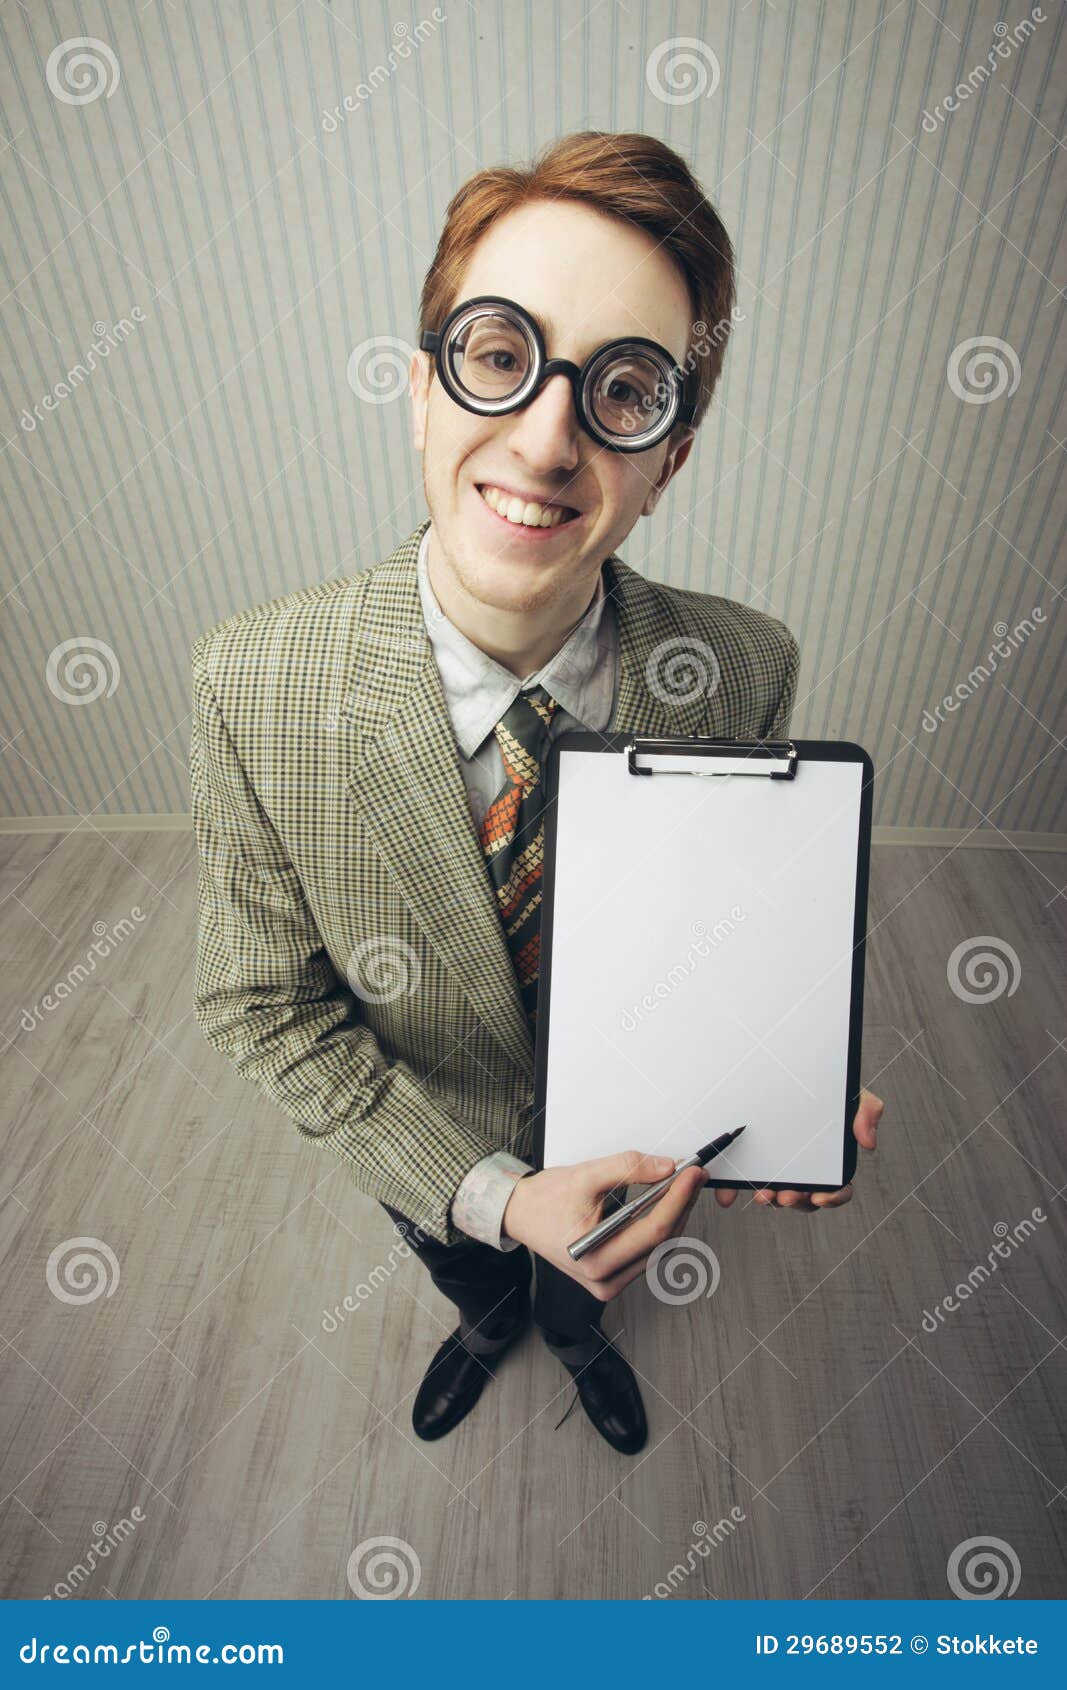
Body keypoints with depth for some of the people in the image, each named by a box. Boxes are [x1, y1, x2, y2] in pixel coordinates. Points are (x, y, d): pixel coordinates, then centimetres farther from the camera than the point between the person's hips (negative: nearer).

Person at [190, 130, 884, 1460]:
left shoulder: (746, 672, -28)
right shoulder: (248, 685, -32)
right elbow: (261, 1007, -22)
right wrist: (489, 1191, -29)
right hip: (420, 1150, 0)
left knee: (585, 1290, 36)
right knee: (465, 1273, 36)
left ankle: (579, 1340, 76)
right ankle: (489, 1325, 76)